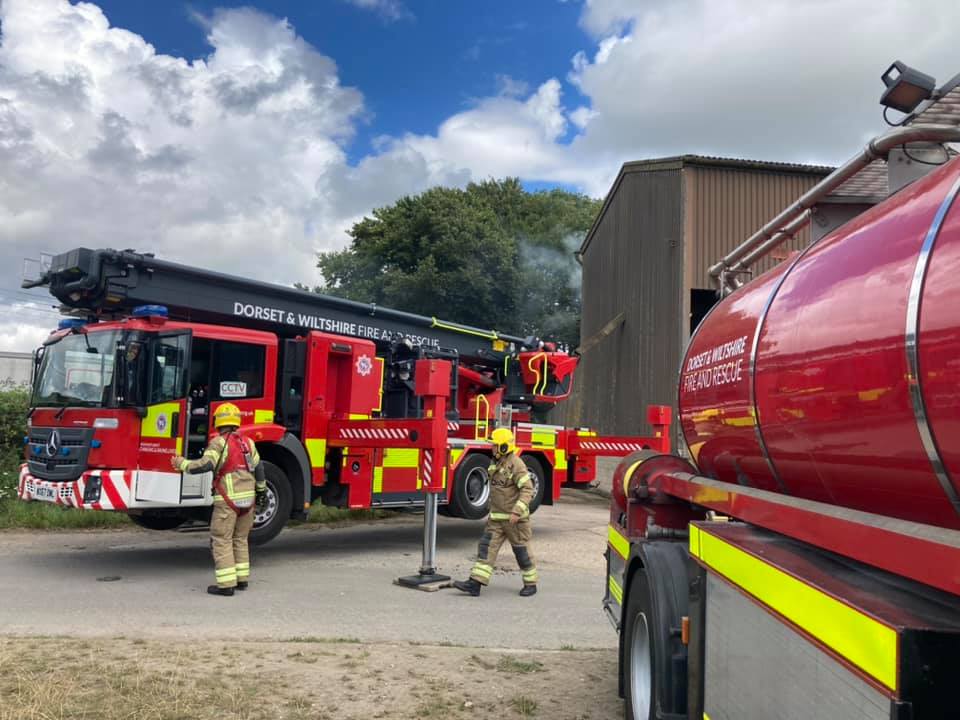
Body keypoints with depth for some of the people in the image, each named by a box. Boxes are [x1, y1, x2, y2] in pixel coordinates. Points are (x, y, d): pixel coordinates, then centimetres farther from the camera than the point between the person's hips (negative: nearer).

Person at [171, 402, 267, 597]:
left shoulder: (219, 442, -7)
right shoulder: (248, 442, 11)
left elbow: (205, 465, -20)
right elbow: (258, 468, 14)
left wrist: (182, 464, -7)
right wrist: (261, 491, 25)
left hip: (228, 499, -6)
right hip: (248, 499, 6)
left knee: (222, 540, -1)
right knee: (240, 539, 17)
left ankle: (226, 584, -4)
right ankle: (242, 578, 21)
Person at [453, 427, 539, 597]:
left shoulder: (516, 464, -16)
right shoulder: (496, 463, 10)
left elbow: (527, 489, -22)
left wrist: (517, 511, -29)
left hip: (514, 518, -8)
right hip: (496, 518, 8)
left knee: (521, 550, 5)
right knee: (487, 547, 0)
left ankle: (531, 584, 20)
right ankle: (475, 583, -3)